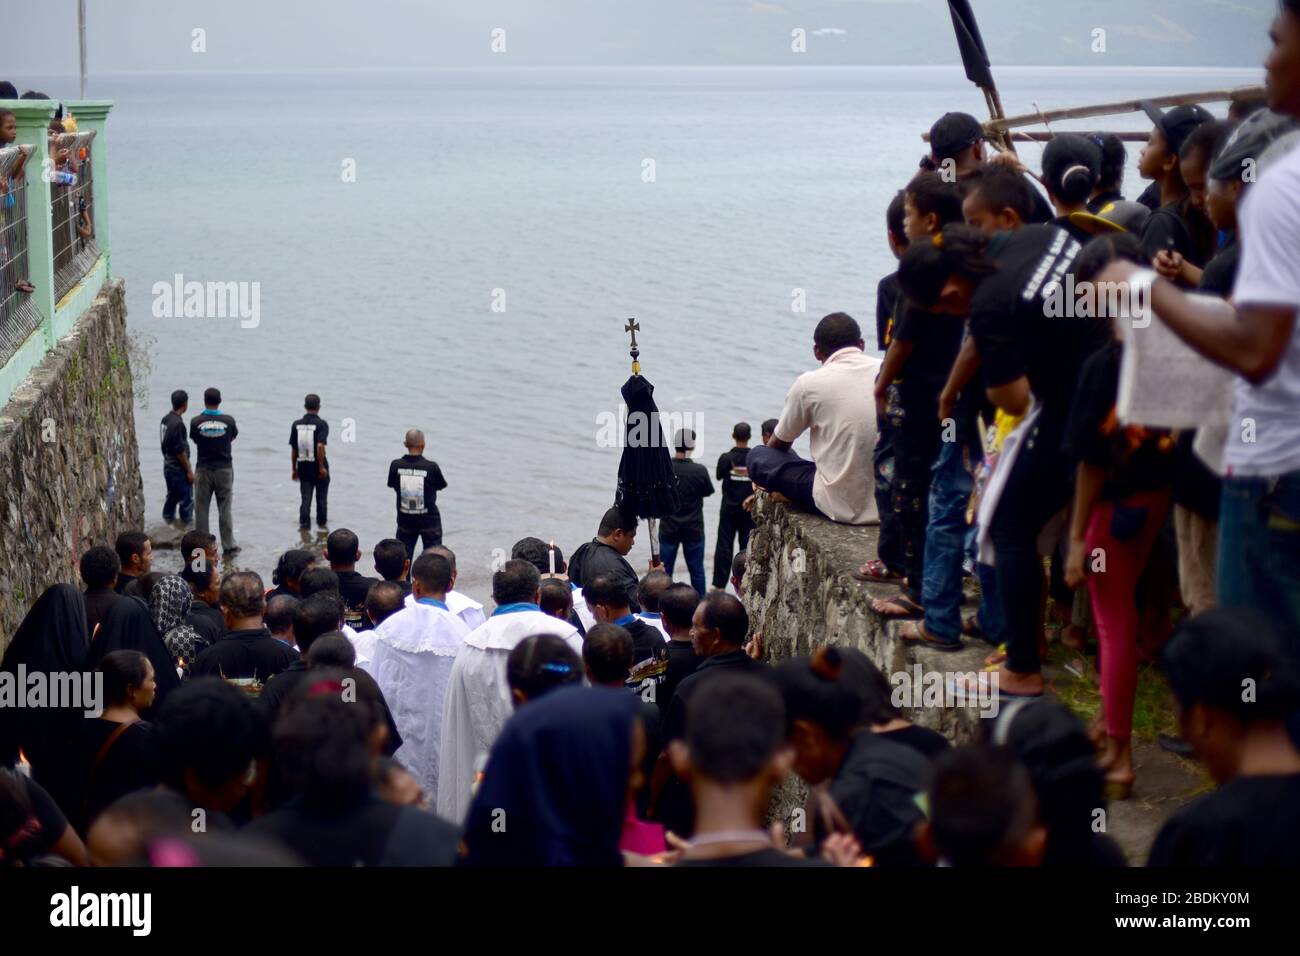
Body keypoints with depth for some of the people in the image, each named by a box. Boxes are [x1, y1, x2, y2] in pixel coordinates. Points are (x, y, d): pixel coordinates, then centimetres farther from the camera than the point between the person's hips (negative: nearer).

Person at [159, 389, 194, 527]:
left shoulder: (165, 419, 4)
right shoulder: (177, 423, -23)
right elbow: (180, 451, -22)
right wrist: (189, 471, -14)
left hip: (168, 467, 9)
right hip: (179, 469, -9)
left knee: (172, 497, 19)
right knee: (186, 501, 0)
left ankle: (168, 522, 26)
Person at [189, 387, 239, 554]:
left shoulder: (196, 421, -9)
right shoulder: (228, 420, -8)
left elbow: (194, 440, 7)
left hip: (204, 469, 0)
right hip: (224, 468, 0)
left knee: (201, 508, 7)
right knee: (225, 508, 5)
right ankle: (228, 545, 6)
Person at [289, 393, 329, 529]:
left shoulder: (296, 425, 1)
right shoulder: (321, 424, -13)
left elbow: (293, 449, 4)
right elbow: (320, 446, -23)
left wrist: (294, 469, 13)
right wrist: (322, 467, -17)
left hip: (303, 467, 3)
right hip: (318, 467, -3)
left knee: (305, 499, 4)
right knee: (321, 498, 15)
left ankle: (304, 525, -6)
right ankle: (321, 524, 27)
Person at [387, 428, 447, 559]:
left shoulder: (396, 466, -11)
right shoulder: (431, 467, -17)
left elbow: (392, 485, 4)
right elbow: (441, 486, -1)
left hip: (405, 520, 2)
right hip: (429, 519, -2)